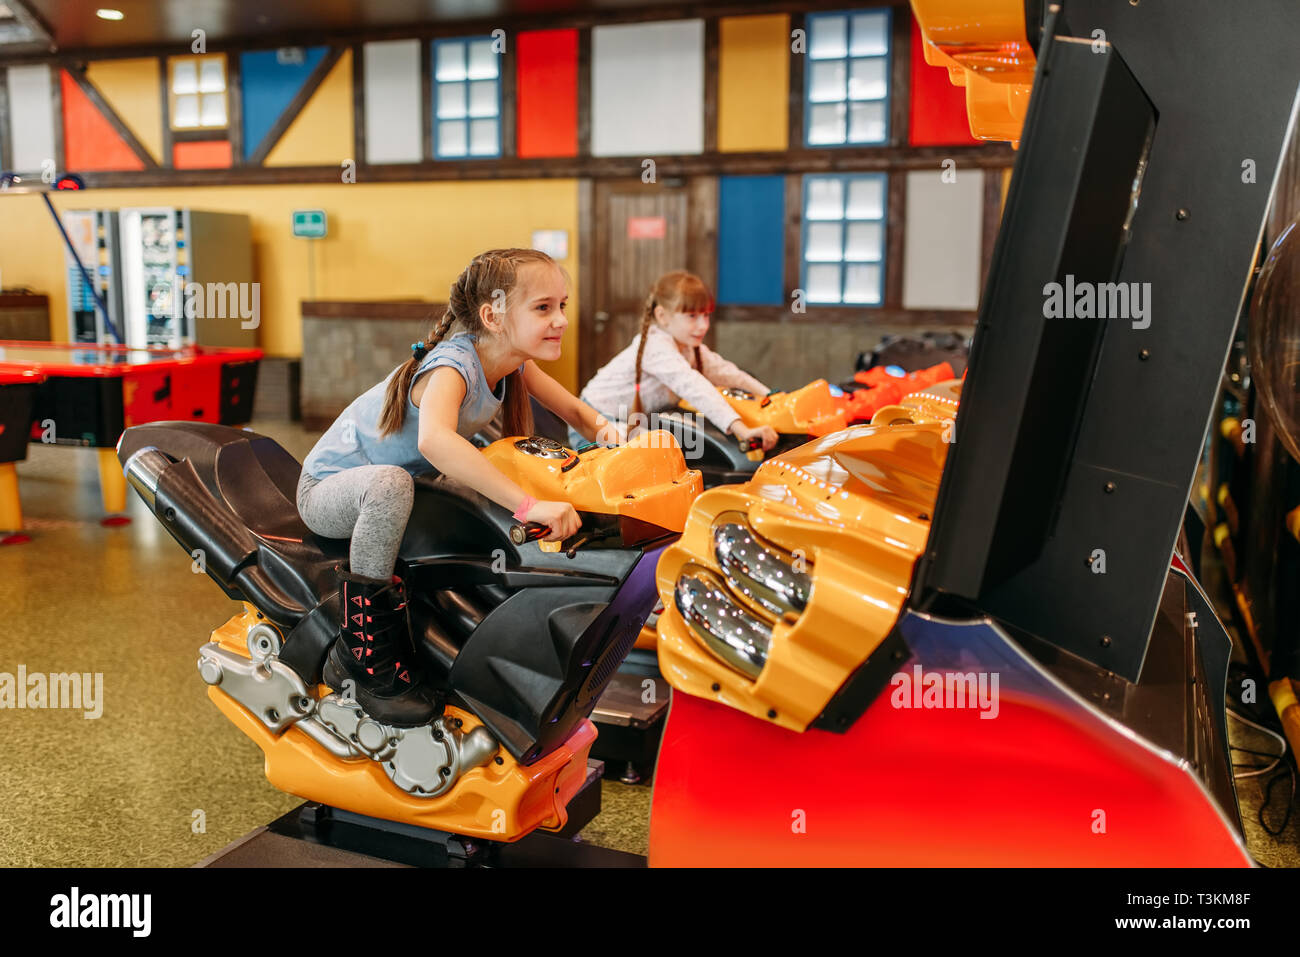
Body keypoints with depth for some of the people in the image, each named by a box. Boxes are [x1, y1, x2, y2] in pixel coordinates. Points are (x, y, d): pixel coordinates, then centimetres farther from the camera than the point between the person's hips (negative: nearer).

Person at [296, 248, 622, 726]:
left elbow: (573, 409, 5)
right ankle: (367, 656, -25)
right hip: (328, 489, -8)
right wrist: (529, 505, -56)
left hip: (391, 485, 8)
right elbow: (434, 440, -51)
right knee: (389, 481, -38)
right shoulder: (453, 363, -31)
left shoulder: (511, 361, -7)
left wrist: (603, 428, -19)